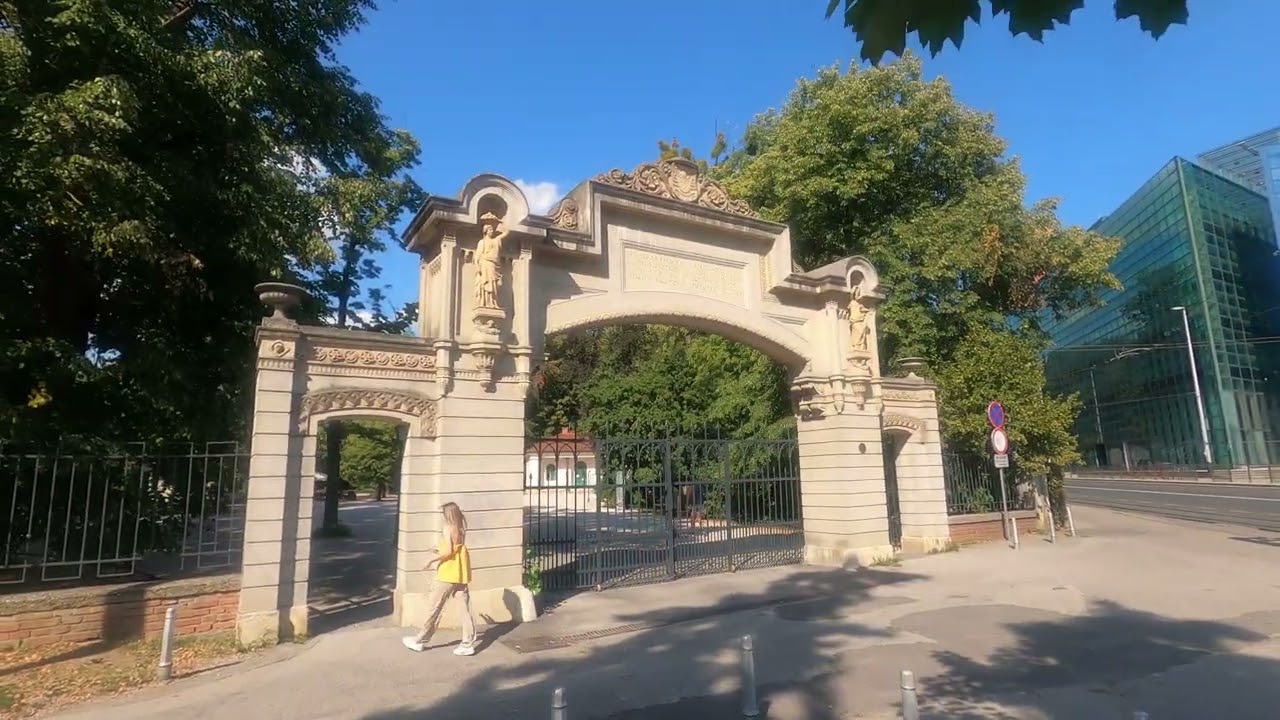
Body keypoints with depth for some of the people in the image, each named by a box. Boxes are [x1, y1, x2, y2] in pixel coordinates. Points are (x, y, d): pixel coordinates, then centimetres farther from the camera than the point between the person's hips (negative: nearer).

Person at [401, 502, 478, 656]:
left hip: (448, 574, -6)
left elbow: (448, 552, -16)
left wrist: (432, 560, -7)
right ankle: (468, 643, 3)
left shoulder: (448, 528, -9)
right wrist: (440, 553, 22)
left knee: (435, 607, 6)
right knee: (465, 607, 3)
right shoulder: (461, 529, 10)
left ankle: (420, 641, 17)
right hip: (461, 573, 6)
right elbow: (456, 551, 12)